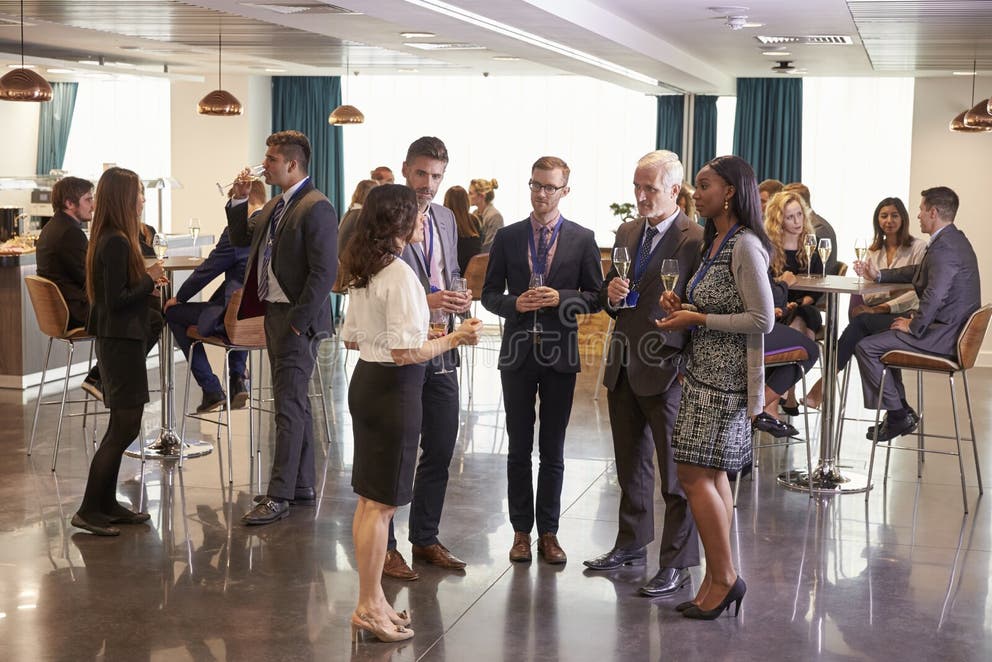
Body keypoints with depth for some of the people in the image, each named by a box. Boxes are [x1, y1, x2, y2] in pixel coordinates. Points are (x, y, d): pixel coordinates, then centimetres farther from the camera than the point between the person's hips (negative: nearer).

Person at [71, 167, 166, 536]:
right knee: (124, 427, -5)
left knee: (121, 427, 14)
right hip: (121, 342, -10)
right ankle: (89, 510, 0)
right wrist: (149, 278, -11)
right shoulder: (117, 243, -20)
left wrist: (147, 278, 5)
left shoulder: (110, 239, 10)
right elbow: (117, 300, -22)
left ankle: (107, 505, 21)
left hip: (117, 340, 10)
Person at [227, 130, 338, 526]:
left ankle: (279, 496, -2)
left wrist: (298, 322, -20)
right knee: (295, 403, 15)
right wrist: (239, 200, 8)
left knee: (289, 407, -6)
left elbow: (324, 272, -20)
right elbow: (241, 238, 23)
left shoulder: (316, 208, -16)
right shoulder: (277, 205, 14)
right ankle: (302, 486, 24)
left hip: (296, 319, -10)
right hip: (274, 314, 10)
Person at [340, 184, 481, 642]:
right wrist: (456, 338, -12)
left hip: (365, 381, 9)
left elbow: (351, 338, 15)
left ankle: (372, 601, 27)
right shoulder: (401, 275, -19)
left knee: (369, 499, 16)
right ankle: (369, 608, 10)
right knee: (381, 504, 0)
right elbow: (406, 353, -22)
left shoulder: (364, 272, 8)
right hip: (394, 389, -9)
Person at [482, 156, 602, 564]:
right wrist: (514, 304, -13)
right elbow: (489, 294, 7)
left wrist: (561, 298, -15)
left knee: (553, 451, 7)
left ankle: (548, 532, 16)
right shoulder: (507, 238, 5)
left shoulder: (582, 239, 1)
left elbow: (595, 297, 2)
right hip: (518, 354, 1)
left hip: (560, 355, -1)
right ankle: (521, 530, 17)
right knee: (519, 449, 7)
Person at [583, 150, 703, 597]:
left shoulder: (695, 241, -12)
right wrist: (611, 294, -3)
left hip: (666, 370, -7)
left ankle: (677, 563, 9)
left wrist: (691, 370, -16)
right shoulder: (627, 233, 12)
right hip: (623, 366, 7)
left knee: (675, 472, 1)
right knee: (631, 466, 19)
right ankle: (631, 544, 33)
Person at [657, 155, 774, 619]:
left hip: (726, 377, -9)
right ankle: (717, 581, 16)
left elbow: (762, 319, -18)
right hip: (705, 372, 10)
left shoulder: (745, 245, -15)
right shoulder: (715, 242, 14)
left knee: (694, 474, -8)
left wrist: (698, 318, -16)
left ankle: (723, 577, 4)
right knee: (712, 476, 10)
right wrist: (683, 307, 4)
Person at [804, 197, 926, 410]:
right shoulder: (873, 251, 18)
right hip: (876, 314, 5)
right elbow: (866, 289, 13)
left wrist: (880, 308, -18)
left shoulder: (918, 248, 0)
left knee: (861, 321, -32)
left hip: (905, 315, -5)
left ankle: (824, 384, -35)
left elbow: (918, 292, -9)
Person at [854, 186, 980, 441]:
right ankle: (901, 411, 24)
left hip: (943, 335, -11)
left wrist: (913, 326, -16)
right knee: (882, 333, 25)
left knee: (866, 347, -10)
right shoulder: (954, 239, 13)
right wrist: (879, 275, 21)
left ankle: (897, 414, 1)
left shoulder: (943, 248, -22)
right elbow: (918, 272, 25)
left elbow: (934, 296, -30)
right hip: (950, 328, 11)